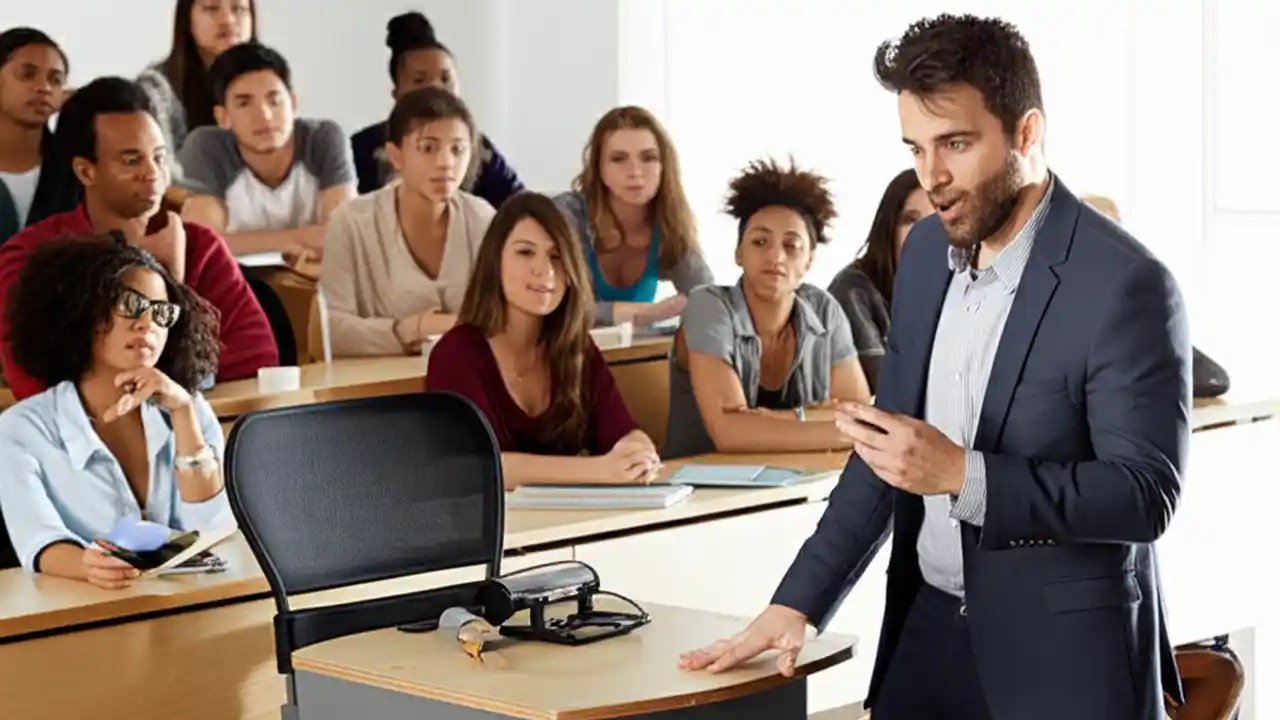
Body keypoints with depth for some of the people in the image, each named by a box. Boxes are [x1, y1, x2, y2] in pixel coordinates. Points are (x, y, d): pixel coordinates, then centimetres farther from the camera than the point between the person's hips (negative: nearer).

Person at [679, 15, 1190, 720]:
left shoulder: (1125, 285, -17)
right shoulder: (927, 251, 5)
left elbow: (1146, 494, -18)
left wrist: (961, 474, -27)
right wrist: (796, 603, 5)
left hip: (1063, 651, -6)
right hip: (928, 627, 6)